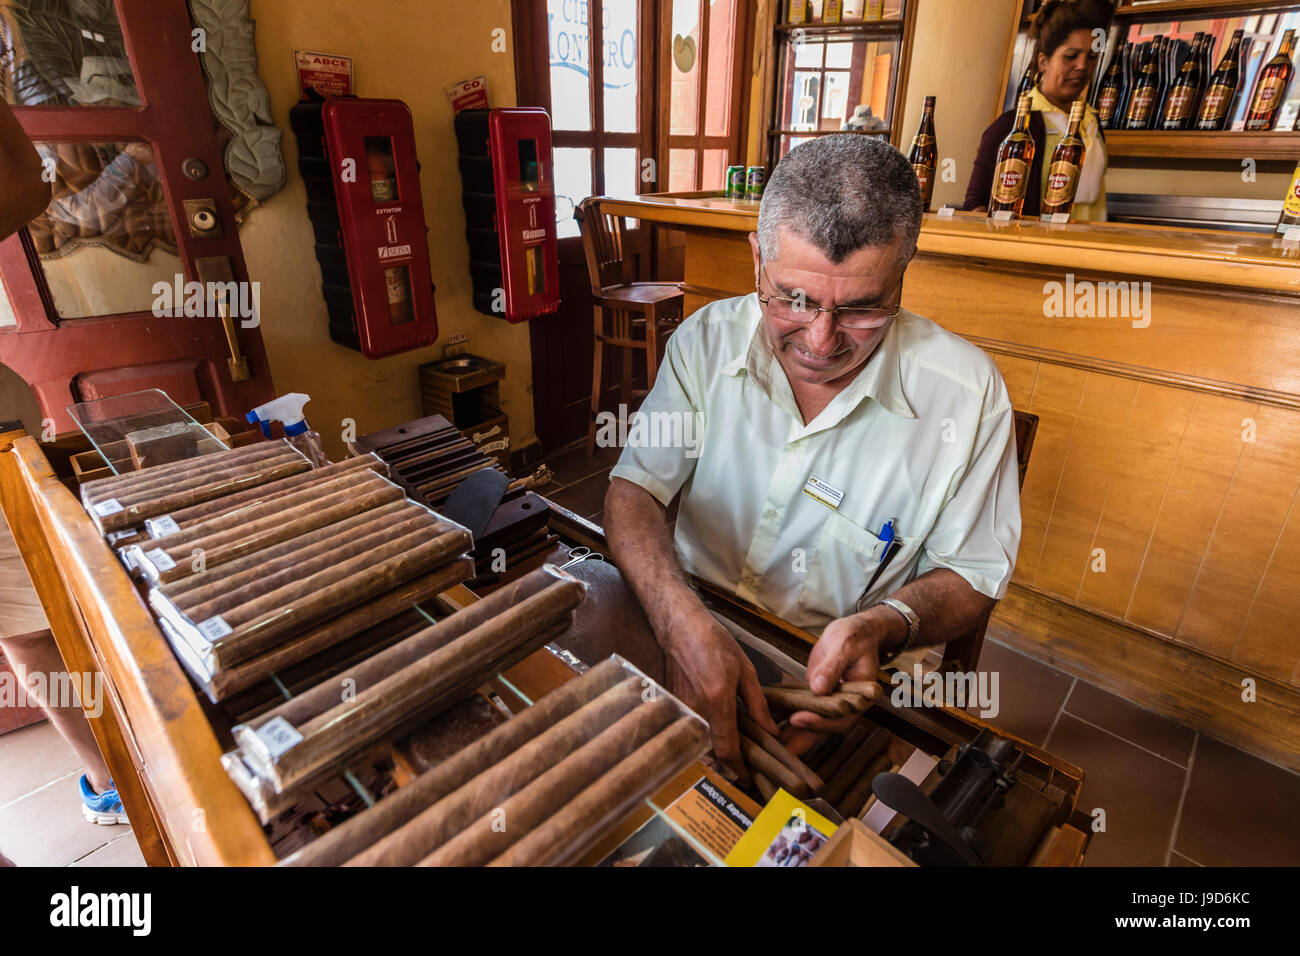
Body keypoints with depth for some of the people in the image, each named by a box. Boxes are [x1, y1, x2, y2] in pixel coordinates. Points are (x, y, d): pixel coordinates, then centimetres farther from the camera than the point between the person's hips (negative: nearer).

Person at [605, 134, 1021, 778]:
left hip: (848, 684, 0)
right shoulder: (707, 340, -7)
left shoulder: (966, 393, -14)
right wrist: (682, 622, -28)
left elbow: (971, 576, -2)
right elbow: (634, 489, -9)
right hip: (693, 636, 1)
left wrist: (884, 625, -25)